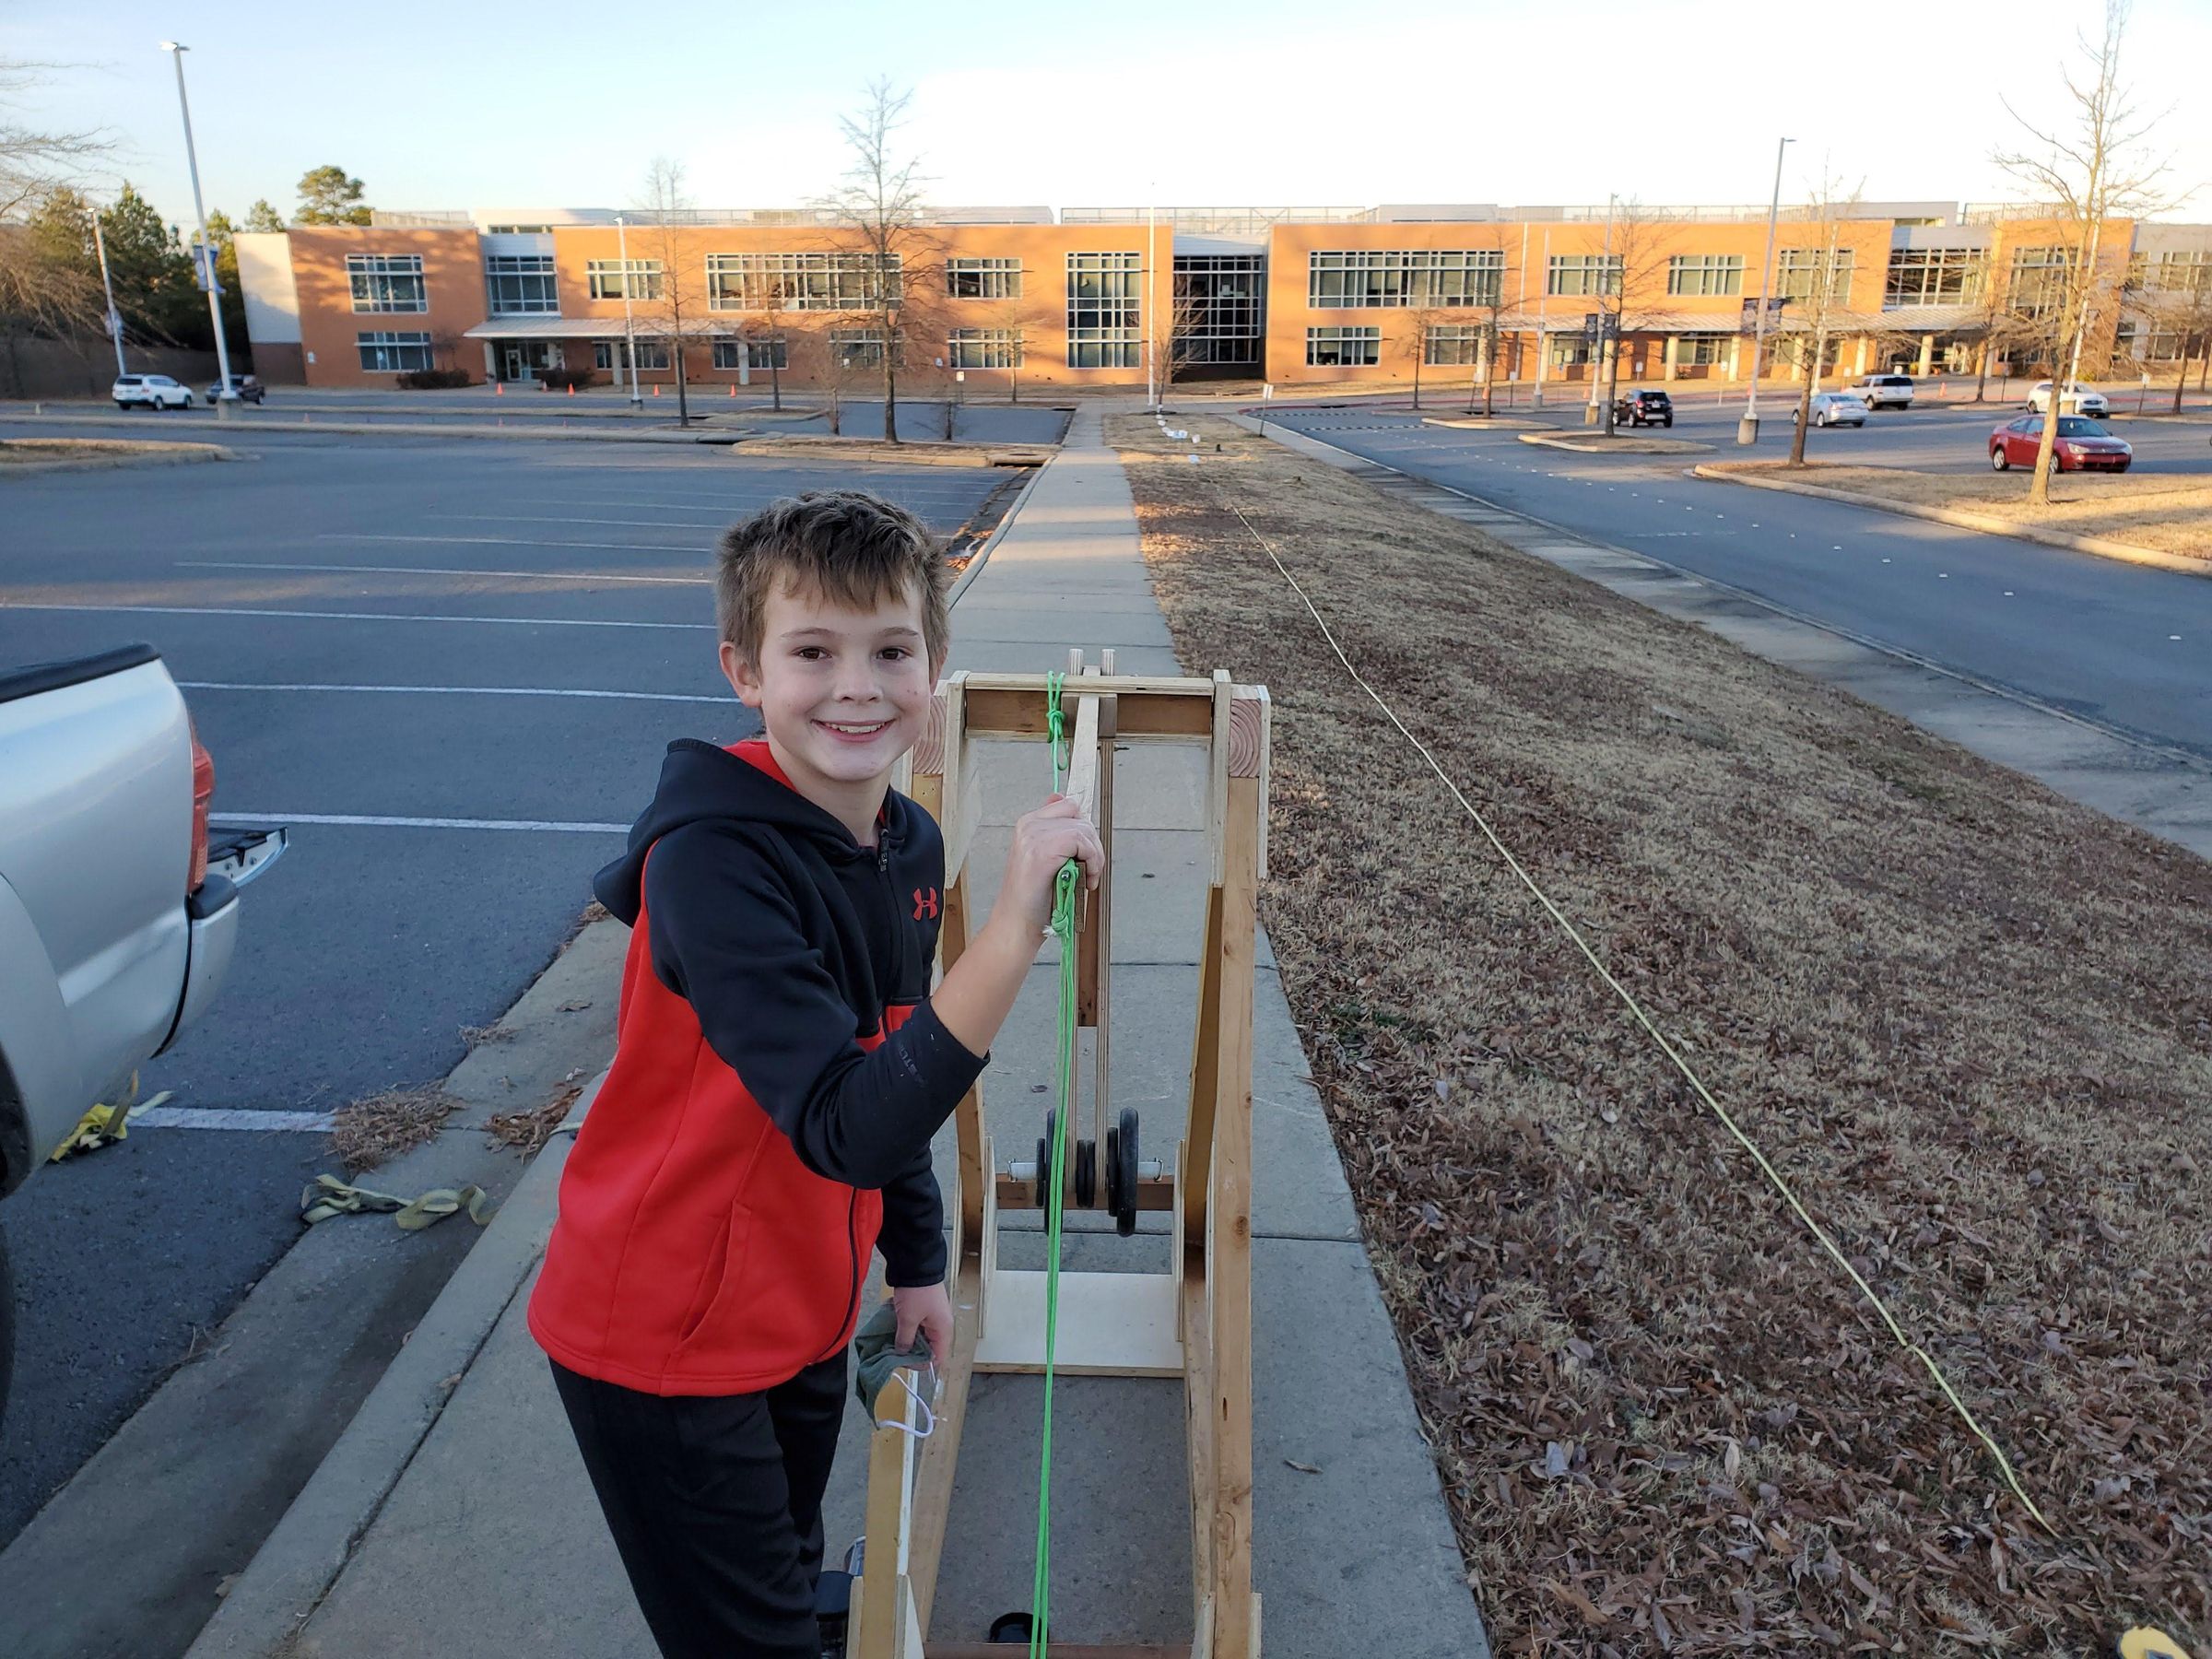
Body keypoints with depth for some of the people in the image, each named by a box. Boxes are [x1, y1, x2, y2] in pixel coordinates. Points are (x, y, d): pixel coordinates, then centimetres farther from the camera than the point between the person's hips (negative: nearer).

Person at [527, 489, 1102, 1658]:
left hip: (804, 1318, 7)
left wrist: (917, 1262, 14)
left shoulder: (910, 846, -4)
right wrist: (1017, 922, -45)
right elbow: (849, 1130, -37)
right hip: (666, 1341, -7)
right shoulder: (713, 860, -28)